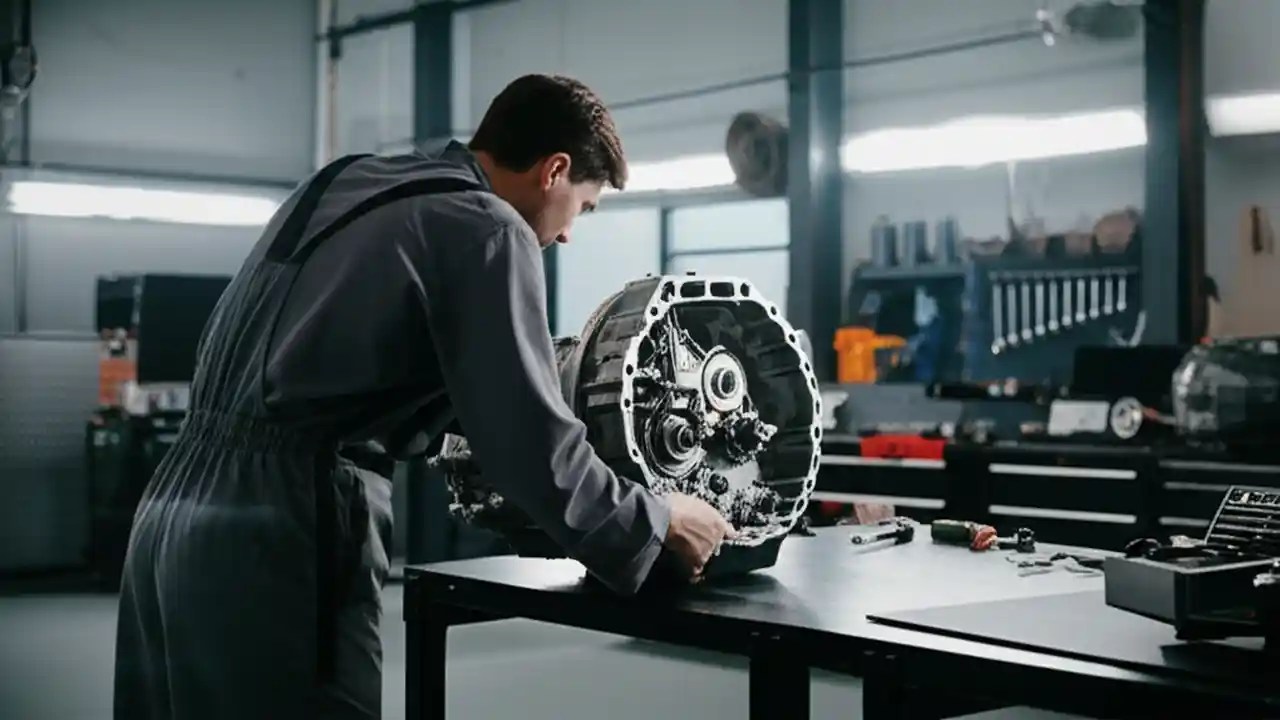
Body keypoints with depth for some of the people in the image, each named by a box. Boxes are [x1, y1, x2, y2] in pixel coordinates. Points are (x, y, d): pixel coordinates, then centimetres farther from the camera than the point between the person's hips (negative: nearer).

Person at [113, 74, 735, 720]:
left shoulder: (341, 181, 18)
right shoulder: (487, 229, -6)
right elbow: (533, 442, -10)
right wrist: (659, 523, 4)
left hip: (173, 508, 9)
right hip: (280, 538, -8)